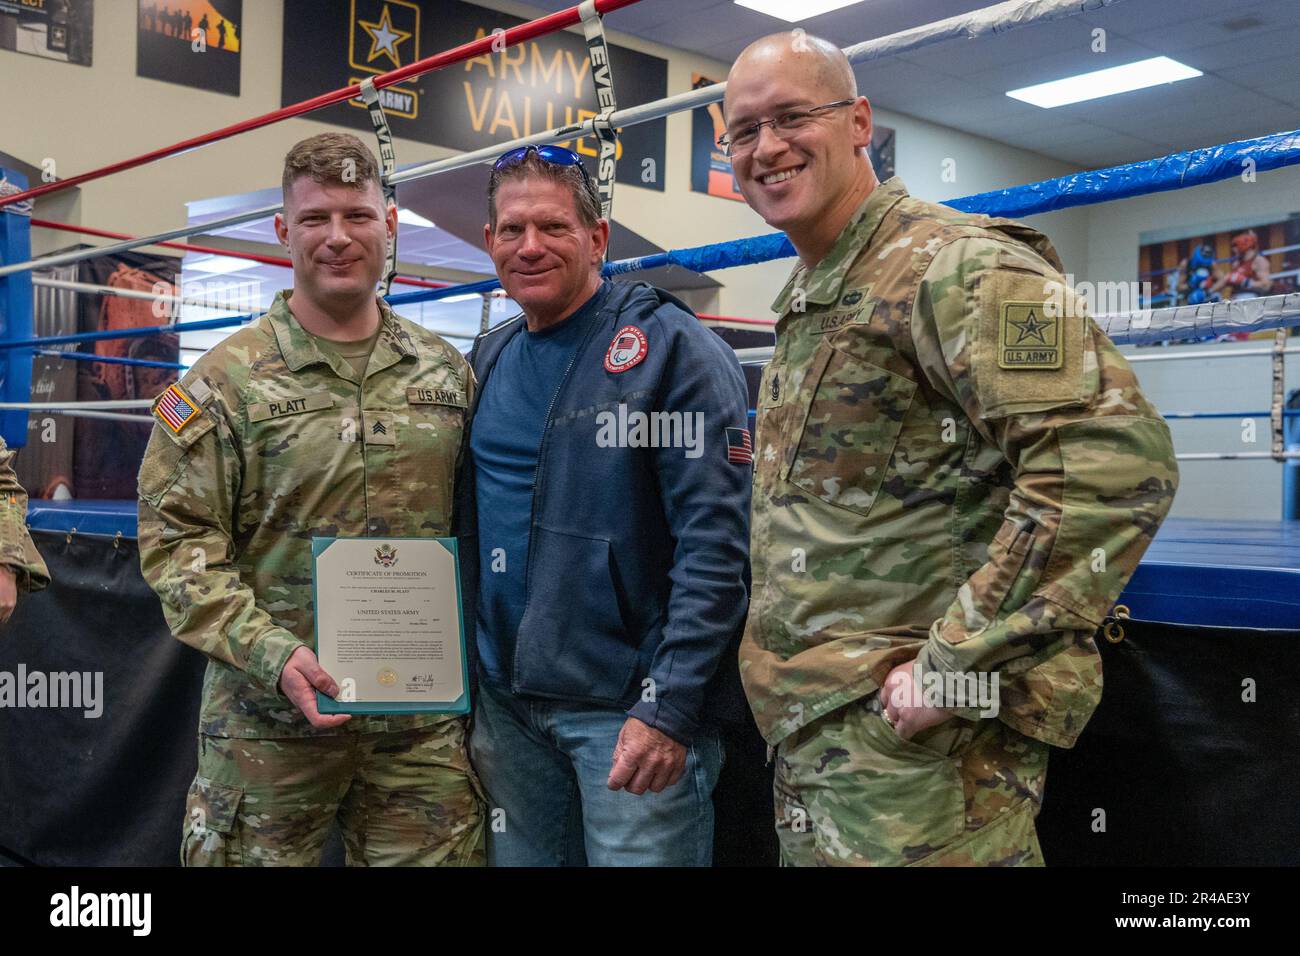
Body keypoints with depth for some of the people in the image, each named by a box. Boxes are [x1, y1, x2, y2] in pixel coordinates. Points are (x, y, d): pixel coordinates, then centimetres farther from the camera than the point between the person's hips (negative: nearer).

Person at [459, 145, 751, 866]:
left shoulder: (670, 349, -9)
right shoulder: (485, 363, 10)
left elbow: (715, 544, -15)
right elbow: (465, 531, 15)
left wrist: (669, 709, -20)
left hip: (629, 707, -5)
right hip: (506, 706, 6)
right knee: (519, 860, 16)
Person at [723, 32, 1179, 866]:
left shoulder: (950, 265, -15)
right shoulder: (805, 300, 15)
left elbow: (1119, 460, -26)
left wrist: (953, 665, -24)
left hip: (914, 737, -9)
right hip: (813, 732, 9)